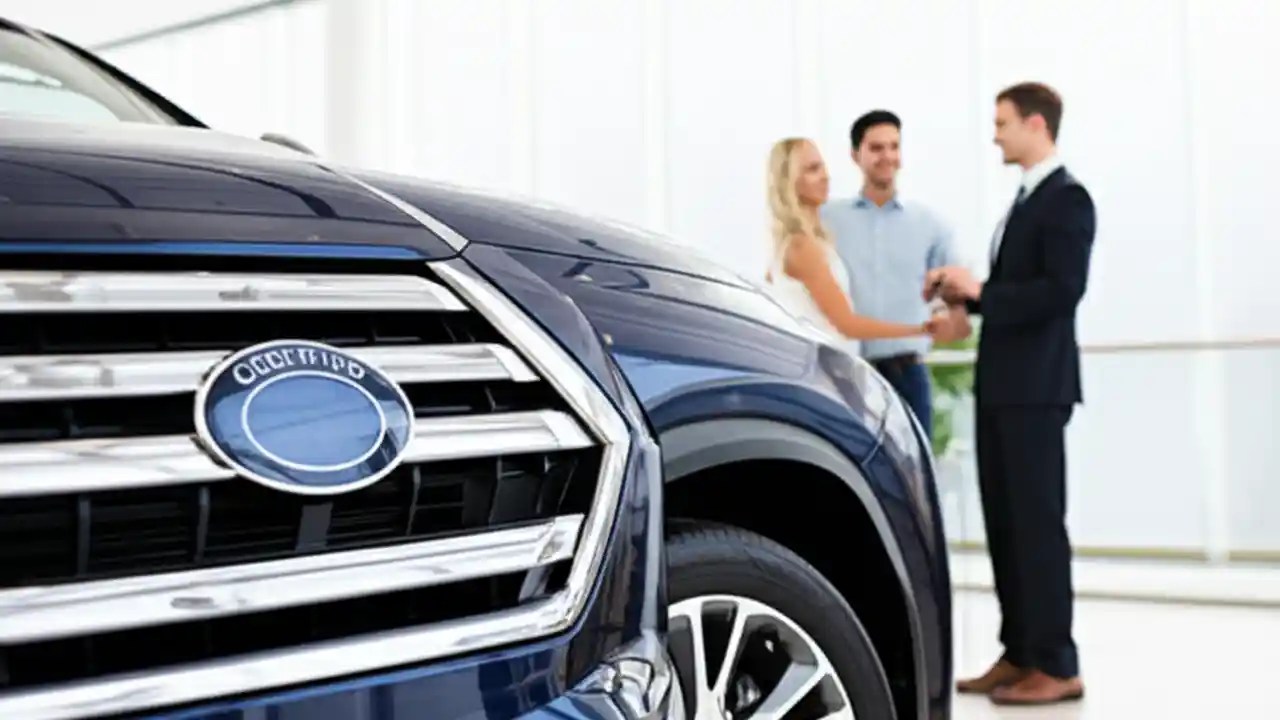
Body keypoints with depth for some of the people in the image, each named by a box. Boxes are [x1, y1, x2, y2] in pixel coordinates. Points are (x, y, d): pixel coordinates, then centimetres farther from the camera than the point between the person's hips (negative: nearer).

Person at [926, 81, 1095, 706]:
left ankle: (1057, 665, 1)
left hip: (1035, 387, -9)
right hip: (1000, 385, 9)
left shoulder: (1066, 197, -9)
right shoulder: (1025, 200, 19)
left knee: (1038, 521, -6)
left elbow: (1063, 290, -19)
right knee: (1004, 522, 9)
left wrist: (979, 292, -15)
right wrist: (965, 292, 7)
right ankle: (1019, 654, 16)